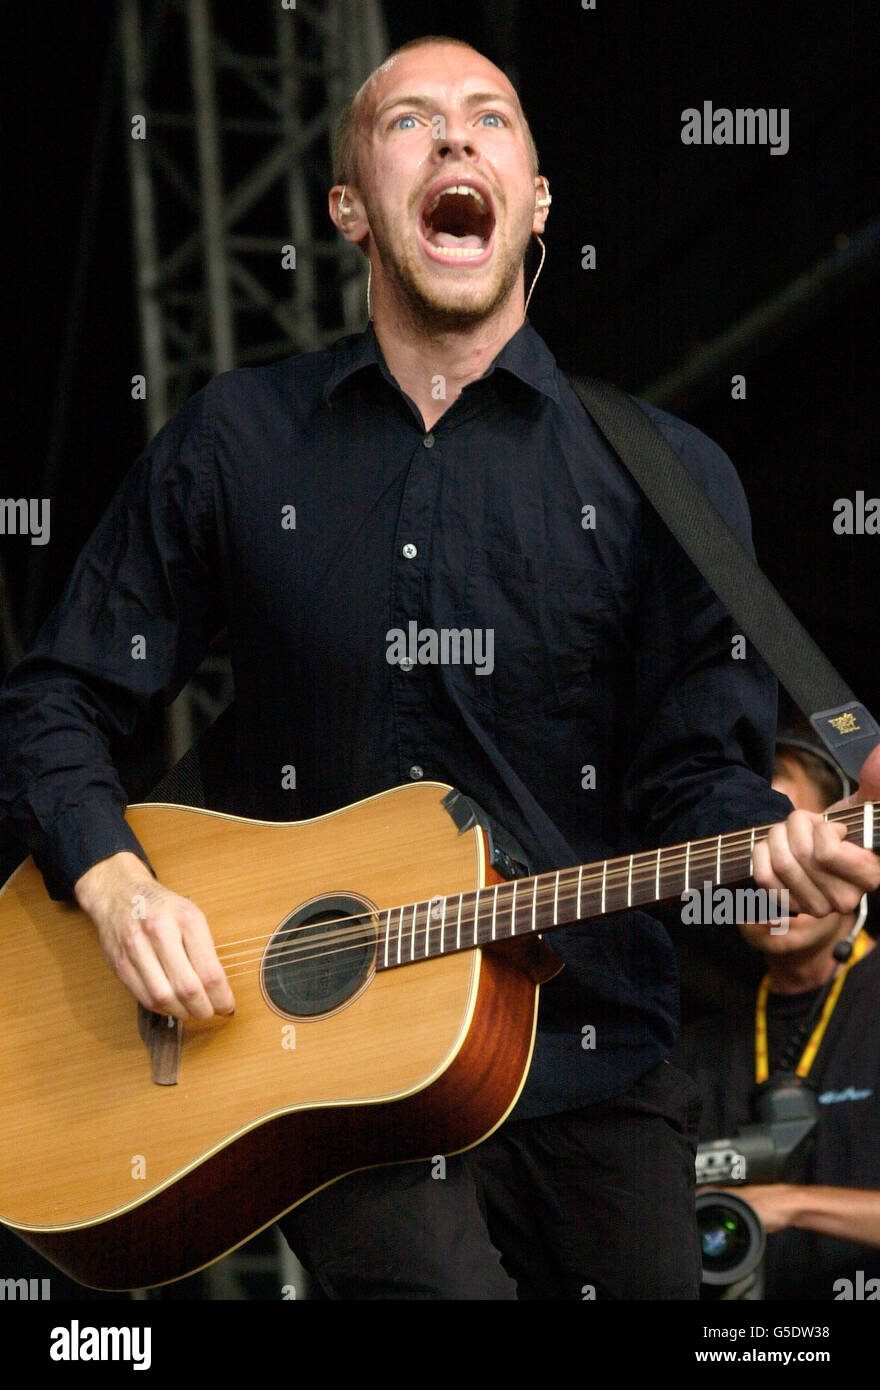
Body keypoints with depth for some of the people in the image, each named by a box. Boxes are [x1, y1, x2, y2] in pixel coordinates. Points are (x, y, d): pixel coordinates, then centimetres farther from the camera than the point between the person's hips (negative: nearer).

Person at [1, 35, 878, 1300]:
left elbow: (694, 769, 2)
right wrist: (115, 884, -7)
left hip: (588, 1072, 2)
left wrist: (777, 841, -20)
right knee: (437, 1275, -24)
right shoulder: (236, 442, 7)